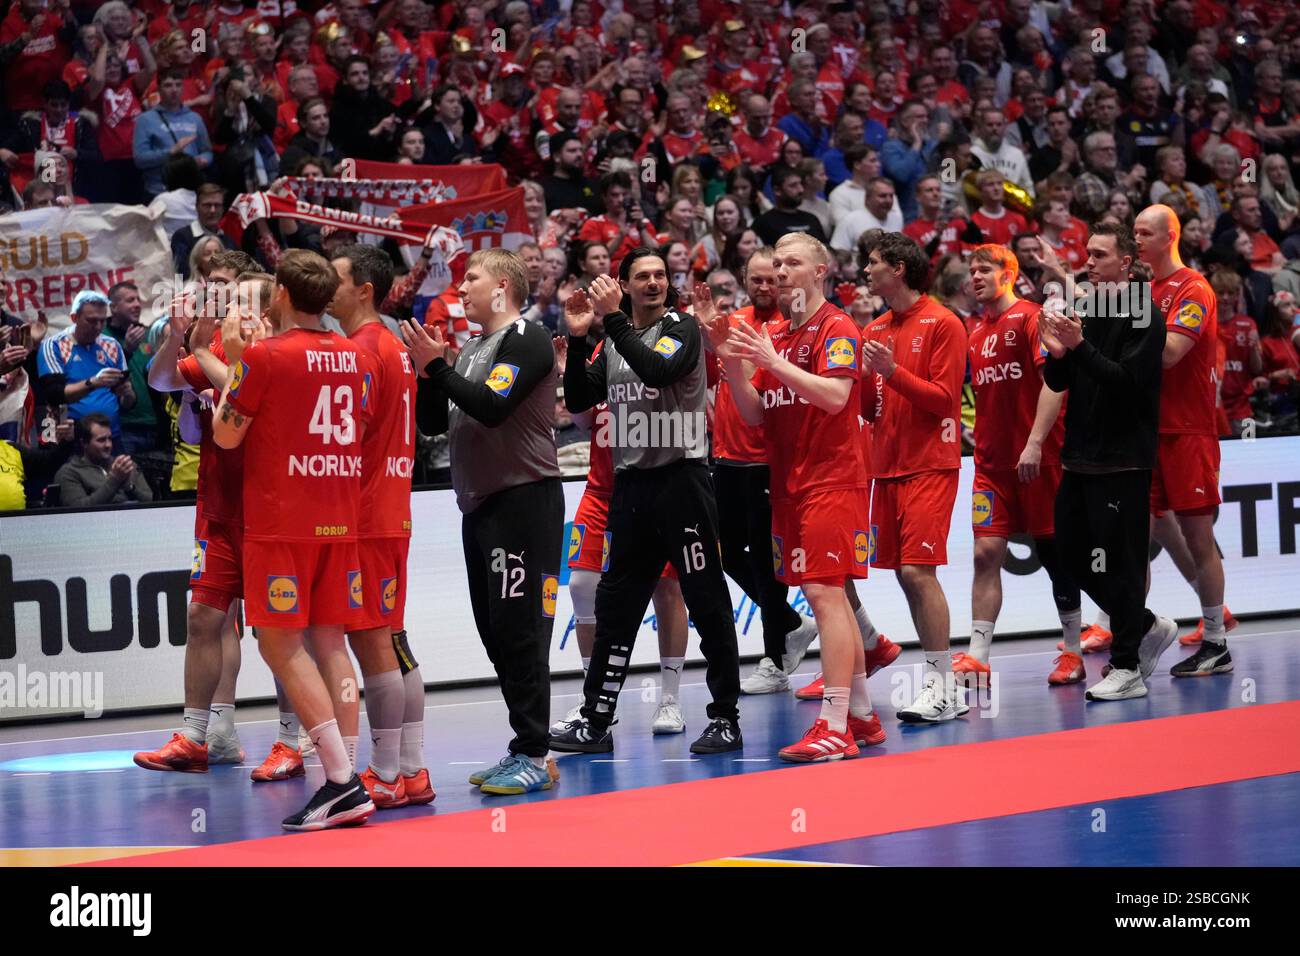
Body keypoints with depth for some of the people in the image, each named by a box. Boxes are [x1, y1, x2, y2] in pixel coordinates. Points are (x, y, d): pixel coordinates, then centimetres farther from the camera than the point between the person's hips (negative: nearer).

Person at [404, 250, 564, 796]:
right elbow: (431, 423, 18)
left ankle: (534, 756, -9)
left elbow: (492, 407, -21)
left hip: (524, 499, -9)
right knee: (495, 633, 9)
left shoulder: (526, 339, -7)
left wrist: (438, 366, -14)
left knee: (519, 630, -11)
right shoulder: (471, 348, 19)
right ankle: (525, 750, 15)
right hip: (479, 504, 9)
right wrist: (428, 372, 2)